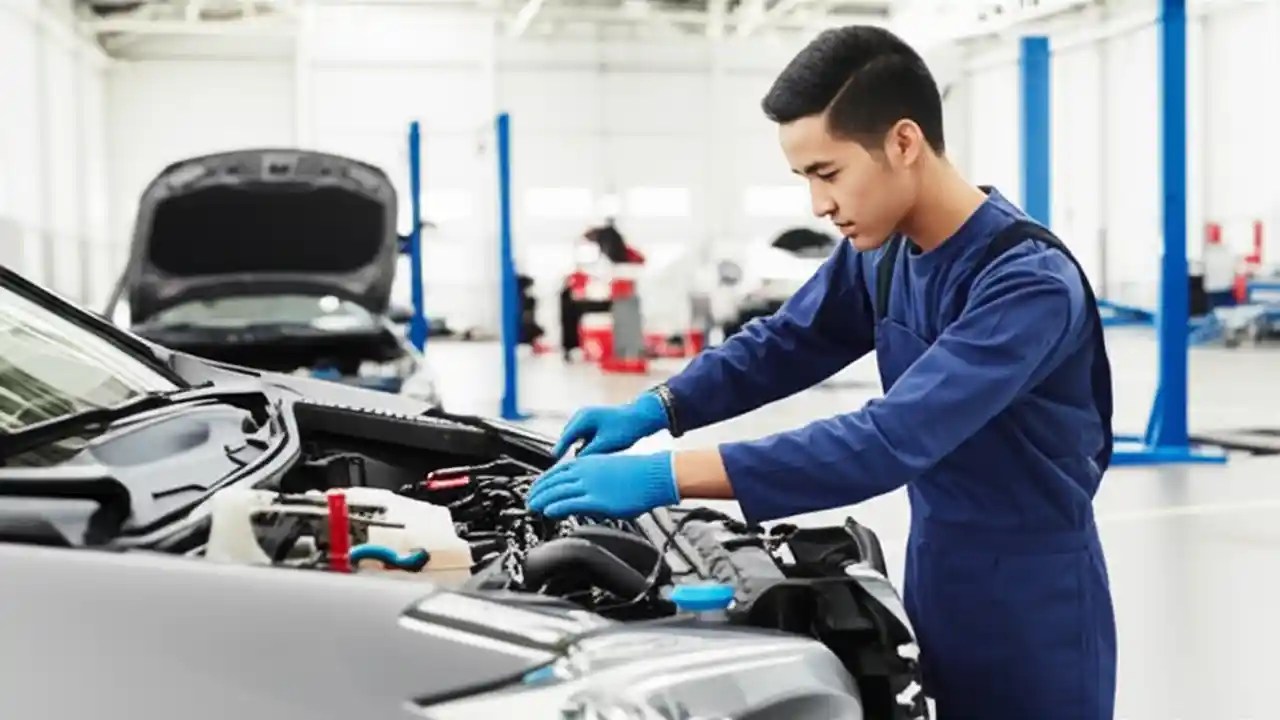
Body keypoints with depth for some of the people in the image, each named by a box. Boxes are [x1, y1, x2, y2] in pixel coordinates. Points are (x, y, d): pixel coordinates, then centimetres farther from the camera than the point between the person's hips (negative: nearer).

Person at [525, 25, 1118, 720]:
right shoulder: (878, 252, -1)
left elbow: (892, 440, -35)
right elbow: (784, 343, 12)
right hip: (936, 576, 7)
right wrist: (653, 410, -4)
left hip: (1031, 606, -6)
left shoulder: (1030, 283, -26)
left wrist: (670, 475, -38)